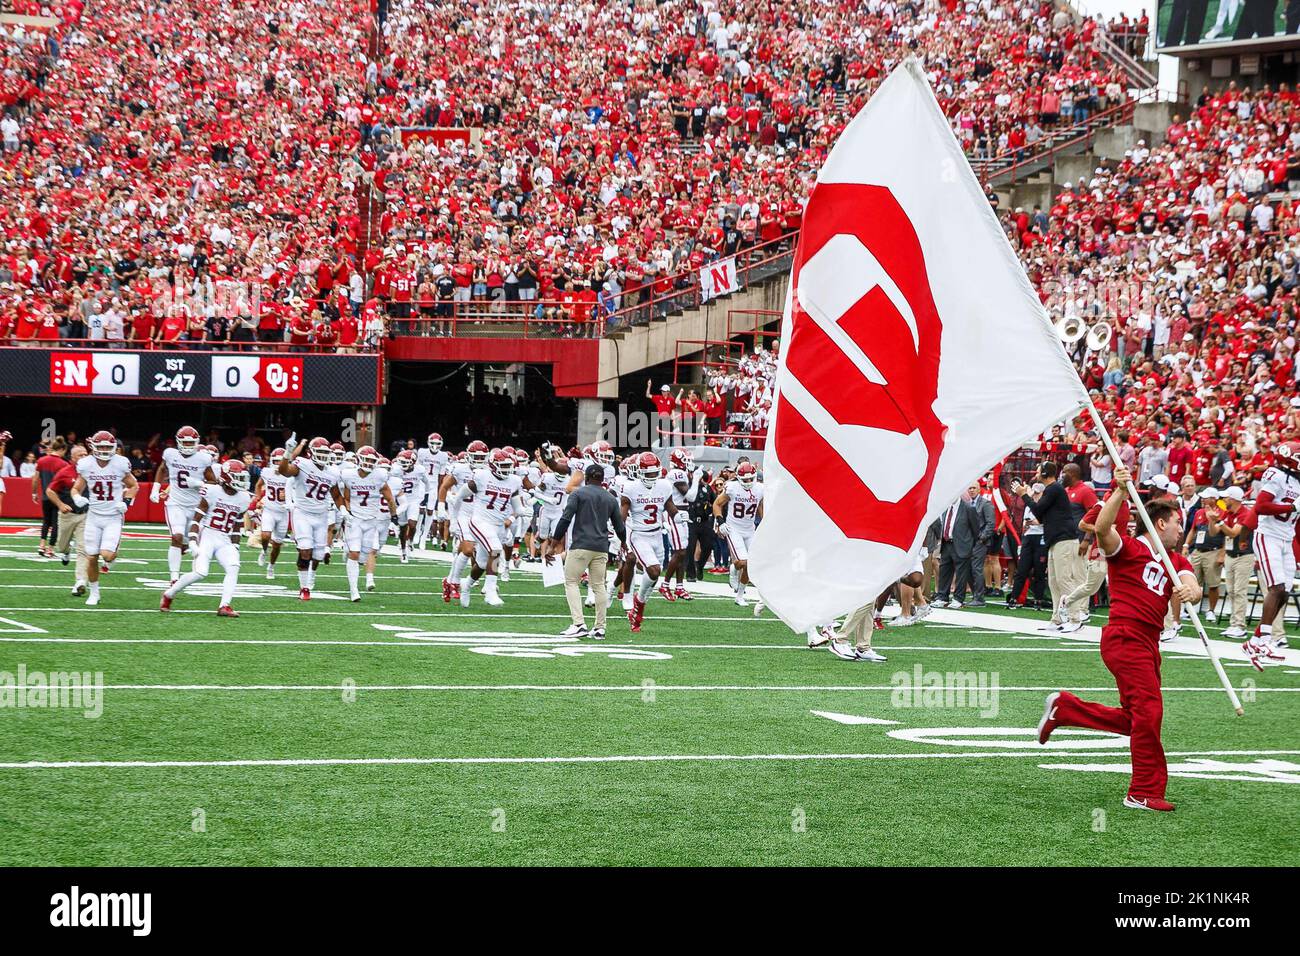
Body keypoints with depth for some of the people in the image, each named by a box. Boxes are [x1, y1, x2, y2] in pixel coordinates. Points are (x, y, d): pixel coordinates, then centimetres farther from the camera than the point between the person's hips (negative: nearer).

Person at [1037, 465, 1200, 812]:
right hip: (1125, 637, -8)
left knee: (1133, 722, 12)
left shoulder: (1177, 562, 17)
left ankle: (1063, 708, 27)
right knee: (1149, 712, -13)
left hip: (1148, 643, 8)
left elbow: (1193, 587, -2)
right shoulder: (1129, 548, -3)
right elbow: (1103, 528, -23)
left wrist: (1190, 591, -27)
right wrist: (1120, 492, -35)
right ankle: (1144, 793, -6)